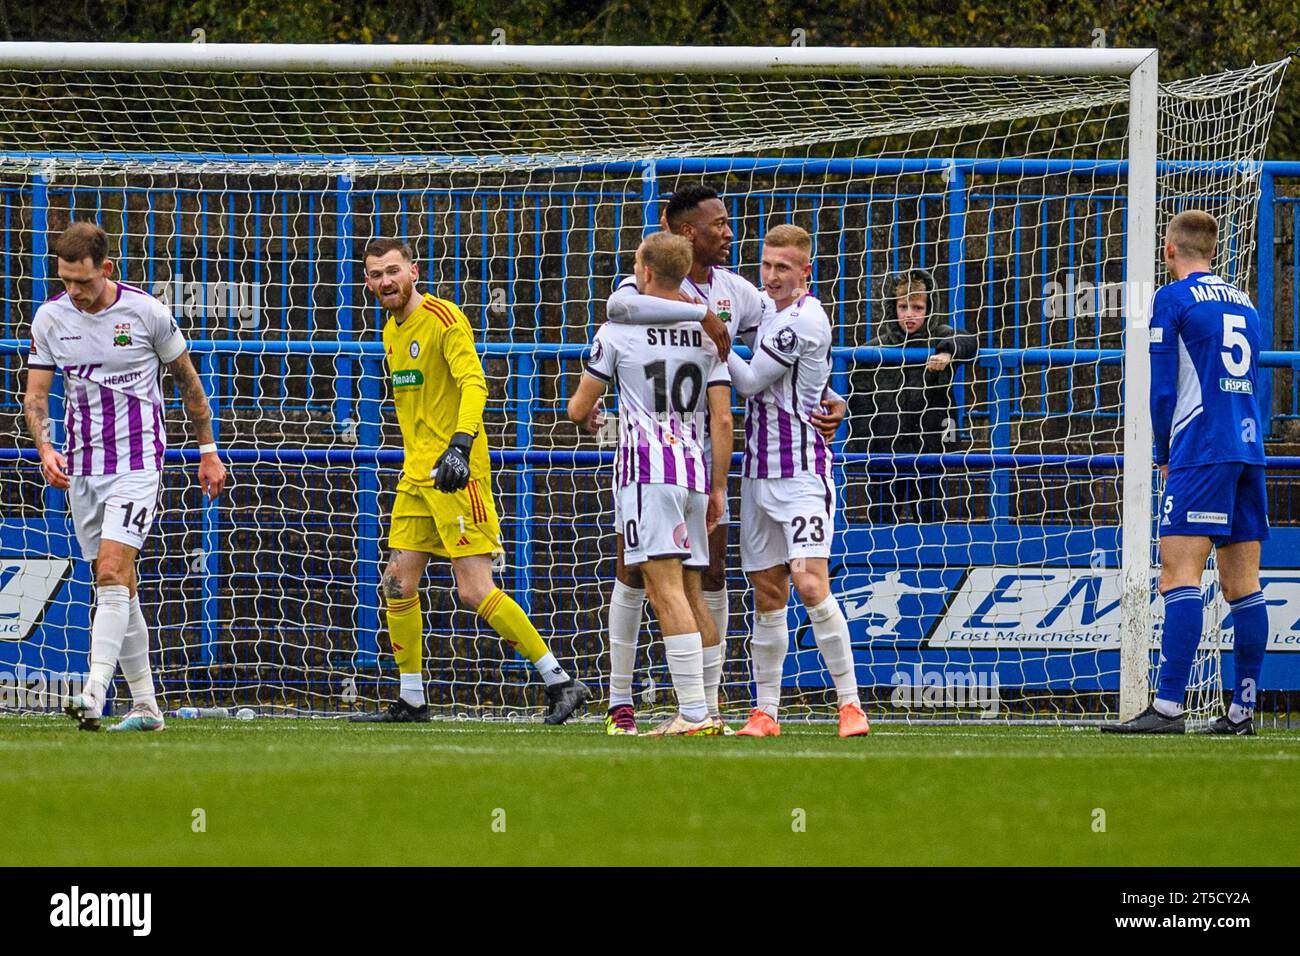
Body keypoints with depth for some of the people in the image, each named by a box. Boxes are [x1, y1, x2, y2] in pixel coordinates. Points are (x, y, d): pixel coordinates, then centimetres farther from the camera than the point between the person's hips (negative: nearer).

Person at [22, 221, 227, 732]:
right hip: (82, 465, 5)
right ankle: (145, 705, 14)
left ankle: (93, 695, -29)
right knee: (119, 587, 8)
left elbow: (188, 380, 4)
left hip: (137, 462, -5)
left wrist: (208, 451, 8)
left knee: (112, 572, -19)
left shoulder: (146, 312, -8)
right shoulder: (50, 318, 0)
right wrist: (45, 449, -15)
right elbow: (35, 396, 3)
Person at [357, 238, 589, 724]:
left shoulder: (443, 319, -11)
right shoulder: (392, 330, 16)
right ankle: (411, 700, 15)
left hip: (457, 471, -9)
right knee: (398, 584, 5)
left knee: (475, 590, -12)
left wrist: (460, 445, -35)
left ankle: (560, 683, -7)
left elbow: (474, 383, -22)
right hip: (417, 475, 9)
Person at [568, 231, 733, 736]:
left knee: (666, 591, -12)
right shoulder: (706, 333, 10)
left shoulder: (619, 329, -1)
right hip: (695, 470, 6)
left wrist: (581, 408, 31)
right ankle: (707, 709, 11)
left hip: (647, 471, -6)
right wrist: (718, 487, 12)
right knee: (691, 593, 12)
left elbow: (579, 409, 7)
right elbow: (722, 418, 6)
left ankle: (692, 711, -20)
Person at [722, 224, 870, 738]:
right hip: (759, 472, 8)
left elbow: (750, 381, -11)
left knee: (811, 584, -17)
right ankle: (765, 711, 10)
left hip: (803, 473, -8)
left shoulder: (806, 320, -14)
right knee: (767, 596, 7)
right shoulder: (770, 310, 13)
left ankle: (850, 704, -13)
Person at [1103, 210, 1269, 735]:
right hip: (1249, 450, 7)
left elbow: (1162, 387, -5)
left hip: (1200, 451, -7)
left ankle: (1168, 706, -23)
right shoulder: (1243, 303, 18)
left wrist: (1165, 454, 9)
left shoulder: (1172, 299, -2)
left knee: (1180, 574, -13)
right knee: (1242, 582, 7)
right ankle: (1242, 711, 6)